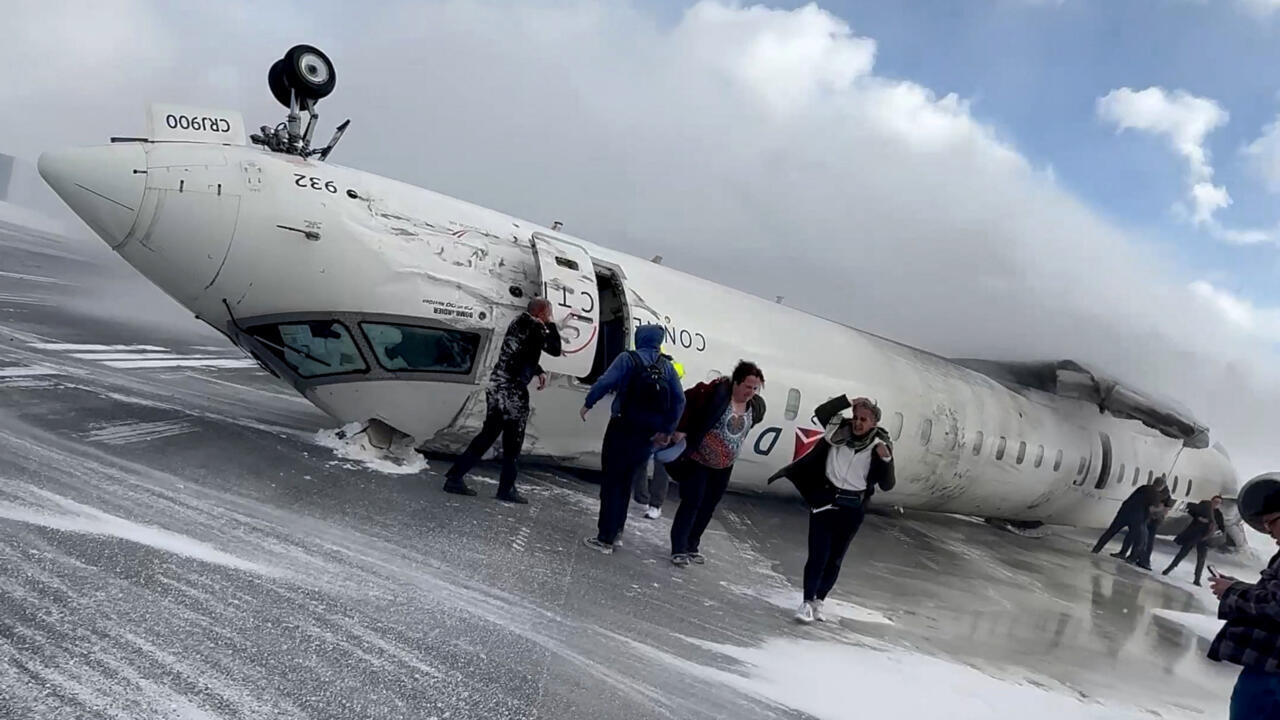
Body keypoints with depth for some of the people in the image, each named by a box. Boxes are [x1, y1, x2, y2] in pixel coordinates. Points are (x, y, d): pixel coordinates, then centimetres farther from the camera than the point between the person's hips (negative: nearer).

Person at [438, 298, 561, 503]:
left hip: (497, 386, 9)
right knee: (513, 440, 3)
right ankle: (506, 488, 10)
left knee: (488, 435, 14)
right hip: (512, 391, -9)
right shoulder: (534, 325, -13)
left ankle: (455, 477, 13)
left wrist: (539, 371, 18)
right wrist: (551, 325, 1)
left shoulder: (520, 322, 17)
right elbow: (555, 349, -11)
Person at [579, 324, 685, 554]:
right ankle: (616, 528, 27)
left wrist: (588, 403, -8)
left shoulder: (628, 359, -7)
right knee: (626, 482, 20)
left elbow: (605, 382, -19)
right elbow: (679, 400, 4)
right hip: (648, 436, 5)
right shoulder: (667, 367, 6)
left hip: (622, 429, -5)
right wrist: (667, 430, 11)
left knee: (611, 482, 1)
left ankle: (605, 538, -1)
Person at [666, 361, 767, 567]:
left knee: (709, 506, 13)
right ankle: (678, 549, 6)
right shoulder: (717, 393, -23)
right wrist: (681, 429, -22)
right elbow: (686, 401, -21)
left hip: (723, 467, 6)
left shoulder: (756, 407, -3)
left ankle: (692, 546, 28)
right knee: (692, 502, -5)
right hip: (697, 460, -6)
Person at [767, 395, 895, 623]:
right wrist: (849, 402, -19)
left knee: (835, 558, 11)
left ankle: (819, 601, 25)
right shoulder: (840, 430, -4)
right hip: (825, 500, 0)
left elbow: (887, 485, -11)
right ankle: (807, 602, 2)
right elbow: (820, 412, -13)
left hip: (852, 508, 0)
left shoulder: (879, 446, -9)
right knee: (818, 554, -6)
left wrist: (887, 459, -28)